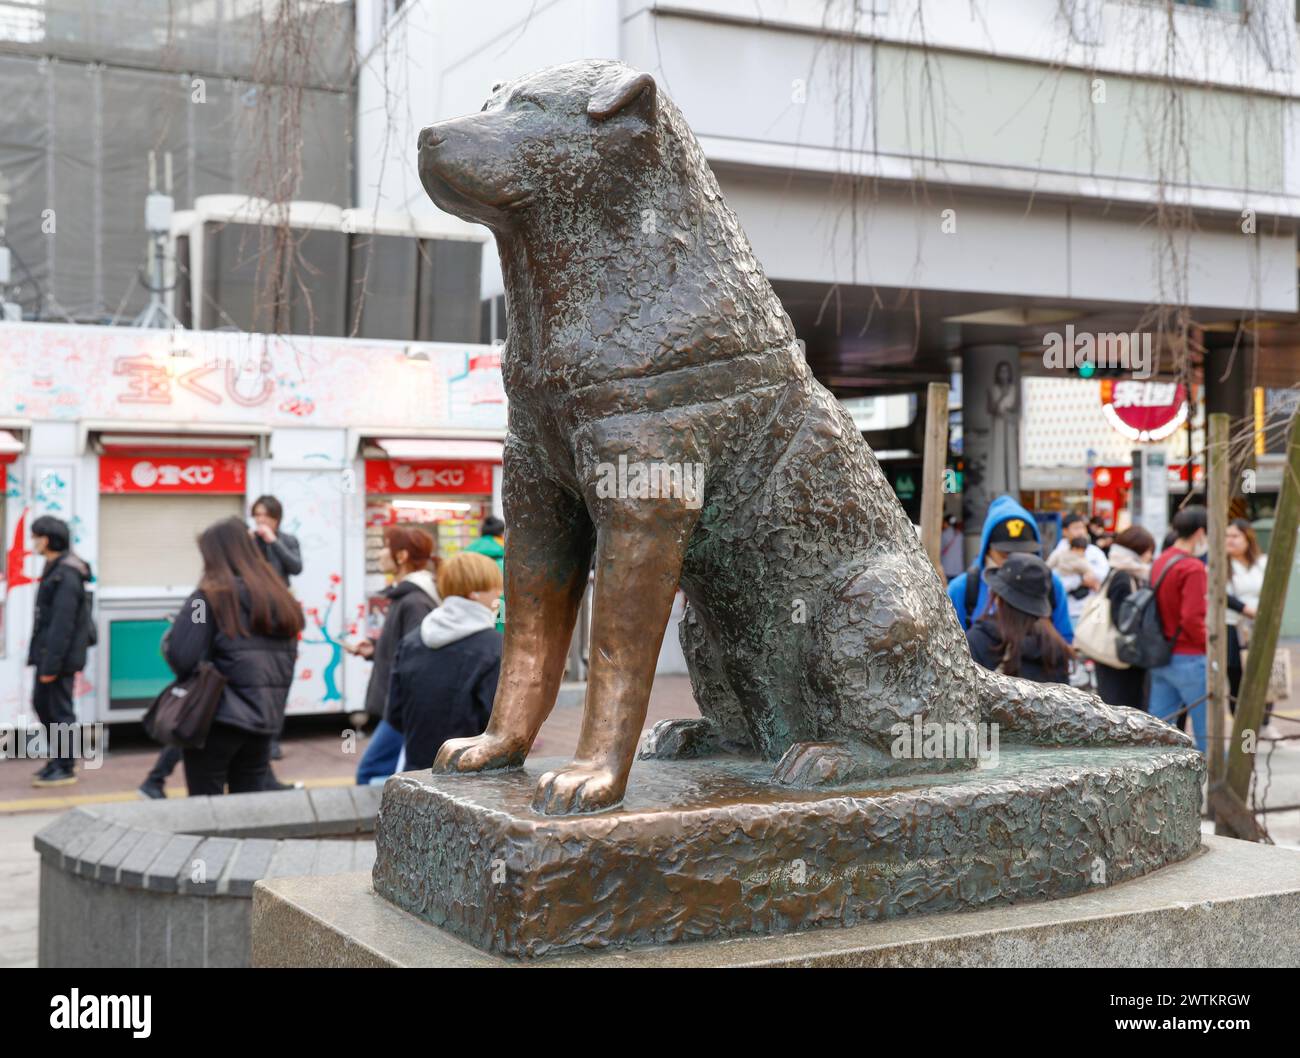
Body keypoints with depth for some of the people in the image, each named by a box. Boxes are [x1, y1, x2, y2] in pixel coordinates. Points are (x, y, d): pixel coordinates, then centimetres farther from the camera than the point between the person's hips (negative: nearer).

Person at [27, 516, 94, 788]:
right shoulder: (54, 569, 13)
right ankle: (58, 759, 29)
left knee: (59, 710, -2)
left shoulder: (67, 575, -18)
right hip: (47, 653, 10)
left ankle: (65, 769, 8)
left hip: (61, 657, -10)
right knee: (41, 704, 17)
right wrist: (41, 659, 18)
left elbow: (62, 624, -22)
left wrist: (51, 665, -22)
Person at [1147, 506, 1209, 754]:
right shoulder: (1193, 568, -15)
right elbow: (1192, 619, -22)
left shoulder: (1161, 561, 10)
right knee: (1208, 732, 3)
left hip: (1161, 657, 8)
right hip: (1190, 657, -8)